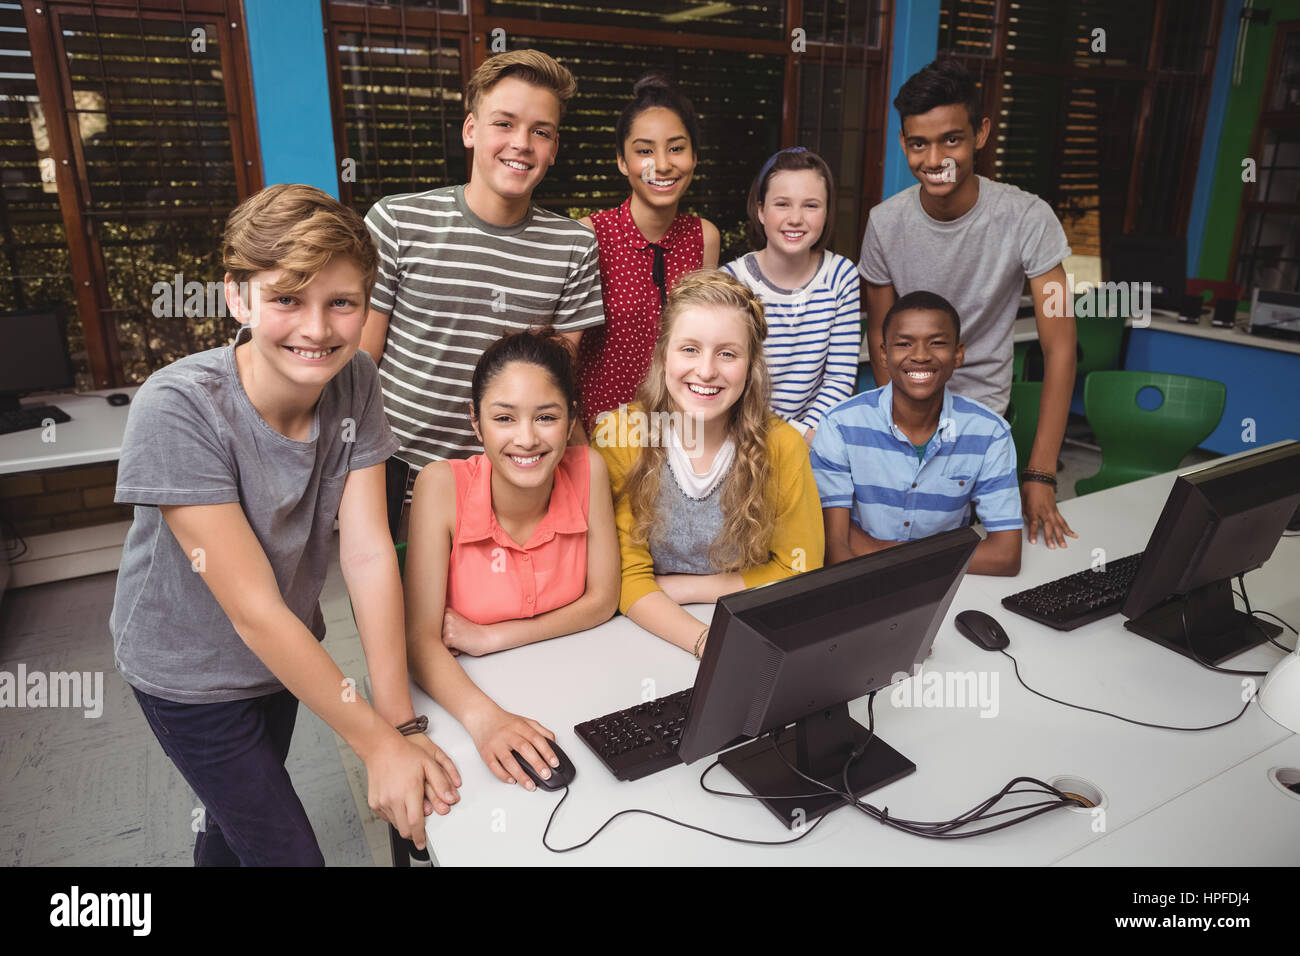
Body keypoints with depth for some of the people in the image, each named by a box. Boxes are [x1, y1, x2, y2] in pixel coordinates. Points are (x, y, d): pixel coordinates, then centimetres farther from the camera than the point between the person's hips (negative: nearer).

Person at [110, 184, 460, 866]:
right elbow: (253, 609, -30)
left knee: (238, 813, 27)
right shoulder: (178, 410, -31)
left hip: (286, 651, 5)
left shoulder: (354, 384, -16)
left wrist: (403, 721, -23)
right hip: (191, 672, -5)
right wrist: (379, 744, -27)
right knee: (286, 850, 5)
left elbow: (369, 554, -19)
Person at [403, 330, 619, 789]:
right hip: (464, 696, -2)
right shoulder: (442, 486, -17)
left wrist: (493, 637, -12)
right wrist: (483, 716, -37)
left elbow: (602, 599, -3)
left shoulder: (587, 470, -11)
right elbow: (420, 637, -19)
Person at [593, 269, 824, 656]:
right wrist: (704, 641, -27)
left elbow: (799, 570, -2)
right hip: (649, 636, -1)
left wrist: (682, 587, -10)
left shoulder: (782, 446, -9)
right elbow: (627, 577, -11)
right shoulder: (617, 437, -11)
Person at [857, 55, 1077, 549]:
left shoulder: (1028, 219, -20)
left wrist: (1040, 476, -23)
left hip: (983, 412, -2)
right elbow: (880, 335, -2)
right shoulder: (885, 222, -12)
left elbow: (1059, 348, -19)